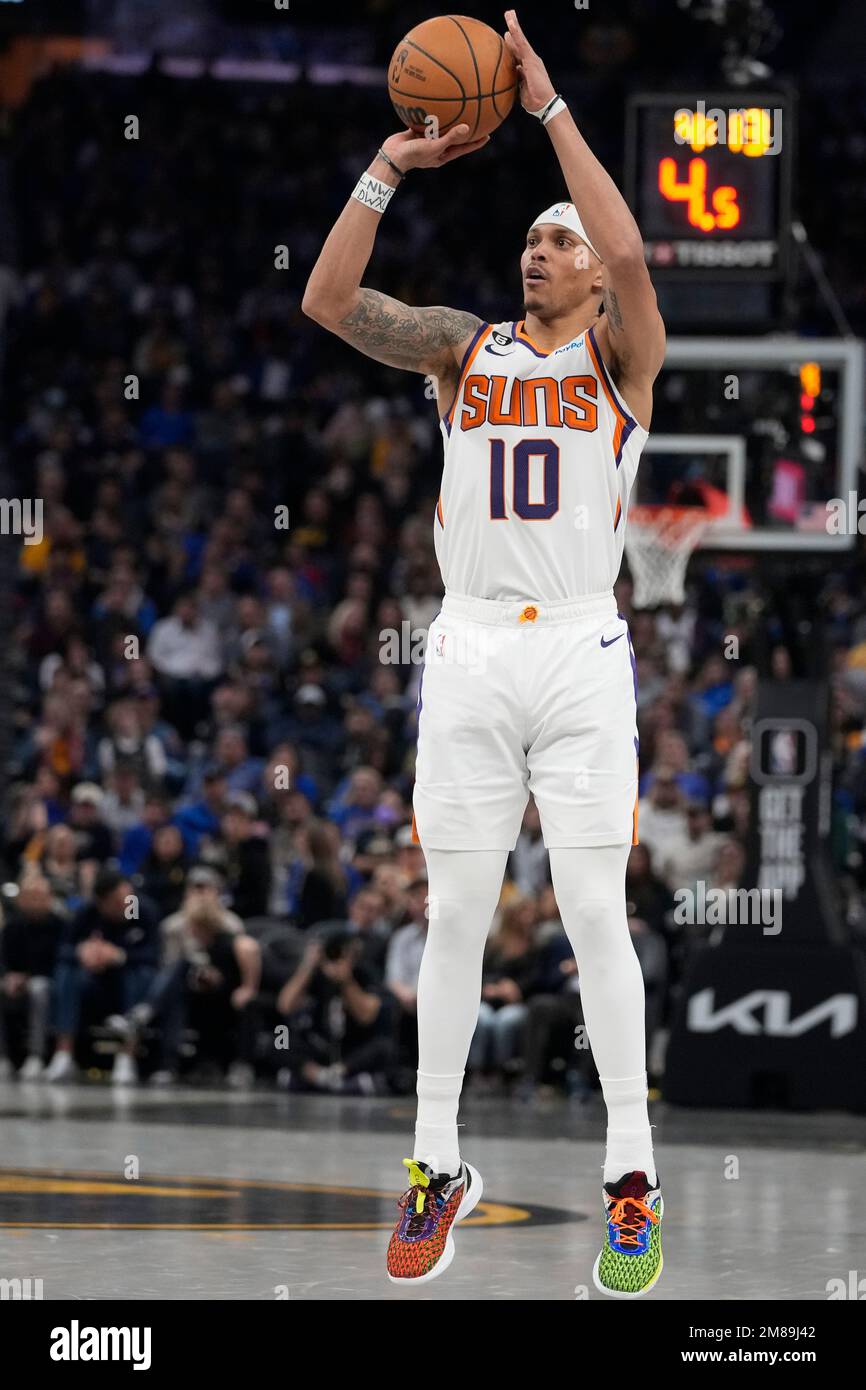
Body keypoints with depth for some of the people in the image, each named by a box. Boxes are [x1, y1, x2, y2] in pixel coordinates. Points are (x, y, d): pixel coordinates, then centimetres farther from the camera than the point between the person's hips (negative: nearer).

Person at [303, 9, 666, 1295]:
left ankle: (632, 1171, -1)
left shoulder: (621, 355, 3)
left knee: (595, 912, -6)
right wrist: (388, 171, -10)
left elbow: (628, 250, -18)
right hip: (469, 655, 3)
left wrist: (550, 106, -17)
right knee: (456, 913, 4)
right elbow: (328, 299, -1)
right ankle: (437, 1164, 10)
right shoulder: (464, 348, 11)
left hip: (583, 658, -3)